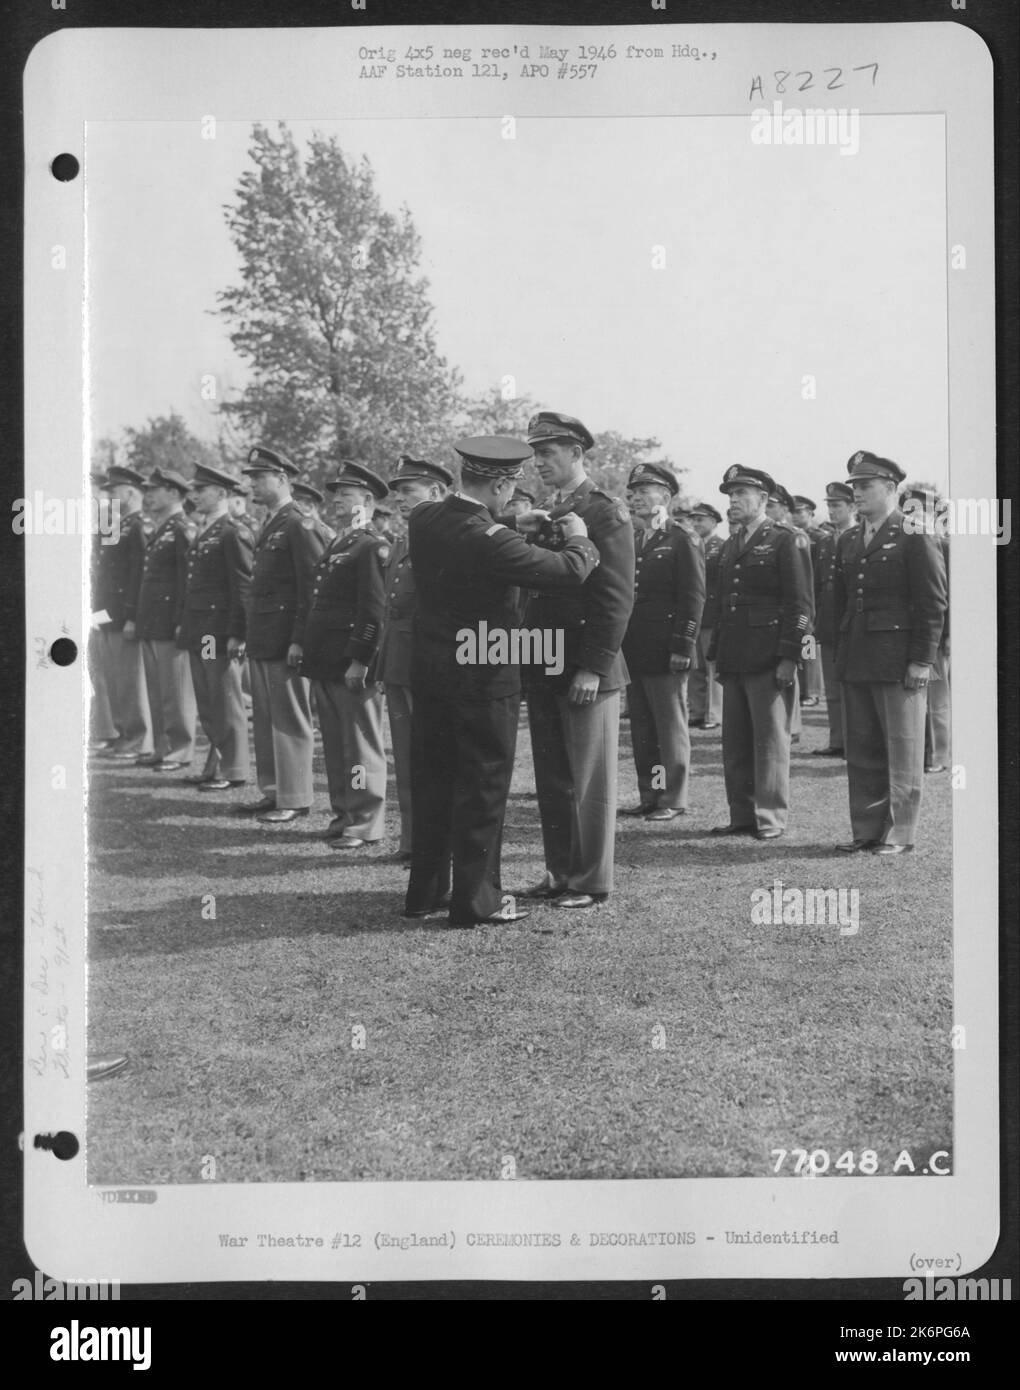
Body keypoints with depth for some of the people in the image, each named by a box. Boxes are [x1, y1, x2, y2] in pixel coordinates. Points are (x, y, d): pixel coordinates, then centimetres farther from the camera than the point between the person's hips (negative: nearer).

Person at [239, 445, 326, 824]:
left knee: (289, 720, -3)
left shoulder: (299, 526, -12)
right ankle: (272, 791, 22)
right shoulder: (269, 526, 17)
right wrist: (249, 636, 17)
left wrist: (300, 640, -20)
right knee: (264, 718, 13)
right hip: (262, 641, 9)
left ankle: (295, 799, 4)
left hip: (285, 641, -9)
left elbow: (313, 589, -16)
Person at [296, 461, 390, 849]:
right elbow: (312, 599, 23)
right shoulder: (333, 547, 18)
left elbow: (375, 611, -18)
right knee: (333, 744, 14)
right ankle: (343, 814, 23)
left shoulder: (372, 548, -11)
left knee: (360, 744, -2)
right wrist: (300, 640, 14)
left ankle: (365, 824, 4)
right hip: (323, 664, 9)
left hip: (352, 668, -9)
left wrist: (359, 661, -21)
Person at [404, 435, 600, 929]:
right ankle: (475, 901, 11)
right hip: (483, 680, -7)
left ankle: (426, 891, 26)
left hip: (430, 672, 7)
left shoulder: (423, 519, -2)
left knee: (430, 782, 15)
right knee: (482, 790, 4)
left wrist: (511, 524, 17)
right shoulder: (490, 542, -24)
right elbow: (570, 570, -20)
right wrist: (577, 538, 0)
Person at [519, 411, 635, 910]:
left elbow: (617, 599, -13)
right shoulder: (544, 515, 15)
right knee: (552, 780, 11)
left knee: (590, 781, 1)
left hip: (587, 672, -7)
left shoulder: (607, 514, -8)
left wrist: (593, 667, -18)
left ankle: (591, 882, 9)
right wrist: (529, 659, 10)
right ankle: (559, 872, 21)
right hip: (544, 670, 7)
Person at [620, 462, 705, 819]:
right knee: (641, 729, 11)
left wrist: (682, 648, -16)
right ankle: (648, 795, 19)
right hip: (634, 653, 7)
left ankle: (674, 799, 7)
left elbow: (693, 598, -11)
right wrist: (621, 646, 12)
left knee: (671, 727, 1)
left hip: (665, 654, -7)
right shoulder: (630, 542, 15)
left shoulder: (683, 541, -5)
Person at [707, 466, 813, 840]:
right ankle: (742, 816, 15)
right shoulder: (730, 546, 18)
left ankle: (771, 818, 6)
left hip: (769, 661, -7)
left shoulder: (783, 541, -3)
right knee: (735, 742, 8)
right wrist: (717, 652, 15)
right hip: (734, 661, 7)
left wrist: (789, 657, -15)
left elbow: (800, 603, -8)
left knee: (770, 739, -1)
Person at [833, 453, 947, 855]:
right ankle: (866, 831, 16)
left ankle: (899, 834, 7)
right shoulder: (848, 540, 15)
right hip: (856, 663, 7)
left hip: (899, 663, -7)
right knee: (861, 750, 9)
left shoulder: (915, 538, -6)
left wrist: (922, 660, -14)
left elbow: (933, 603, -9)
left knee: (902, 749, 1)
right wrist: (843, 648, 13)